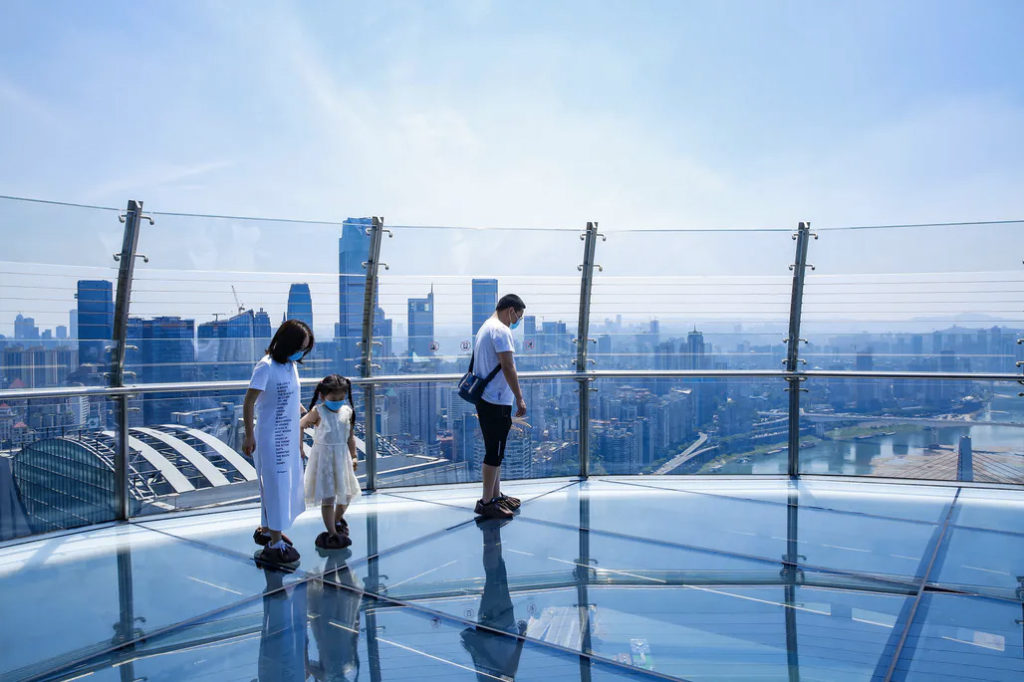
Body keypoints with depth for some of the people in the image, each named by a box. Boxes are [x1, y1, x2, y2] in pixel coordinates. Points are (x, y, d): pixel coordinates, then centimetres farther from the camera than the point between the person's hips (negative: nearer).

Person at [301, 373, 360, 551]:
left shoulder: (348, 411, 0)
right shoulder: (318, 412, -11)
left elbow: (350, 436, 7)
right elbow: (300, 425, -2)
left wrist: (353, 456, 5)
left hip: (342, 456, 5)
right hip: (324, 457, -5)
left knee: (346, 494, 15)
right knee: (328, 496, -5)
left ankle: (337, 520, 42)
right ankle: (332, 533, 4)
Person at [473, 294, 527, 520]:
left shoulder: (485, 328, 18)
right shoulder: (501, 331, -14)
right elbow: (508, 367, -21)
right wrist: (519, 398, -18)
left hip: (485, 399, 11)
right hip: (497, 402, -11)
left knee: (495, 451, 18)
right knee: (495, 453, -3)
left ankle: (496, 495, 27)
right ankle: (486, 502, 4)